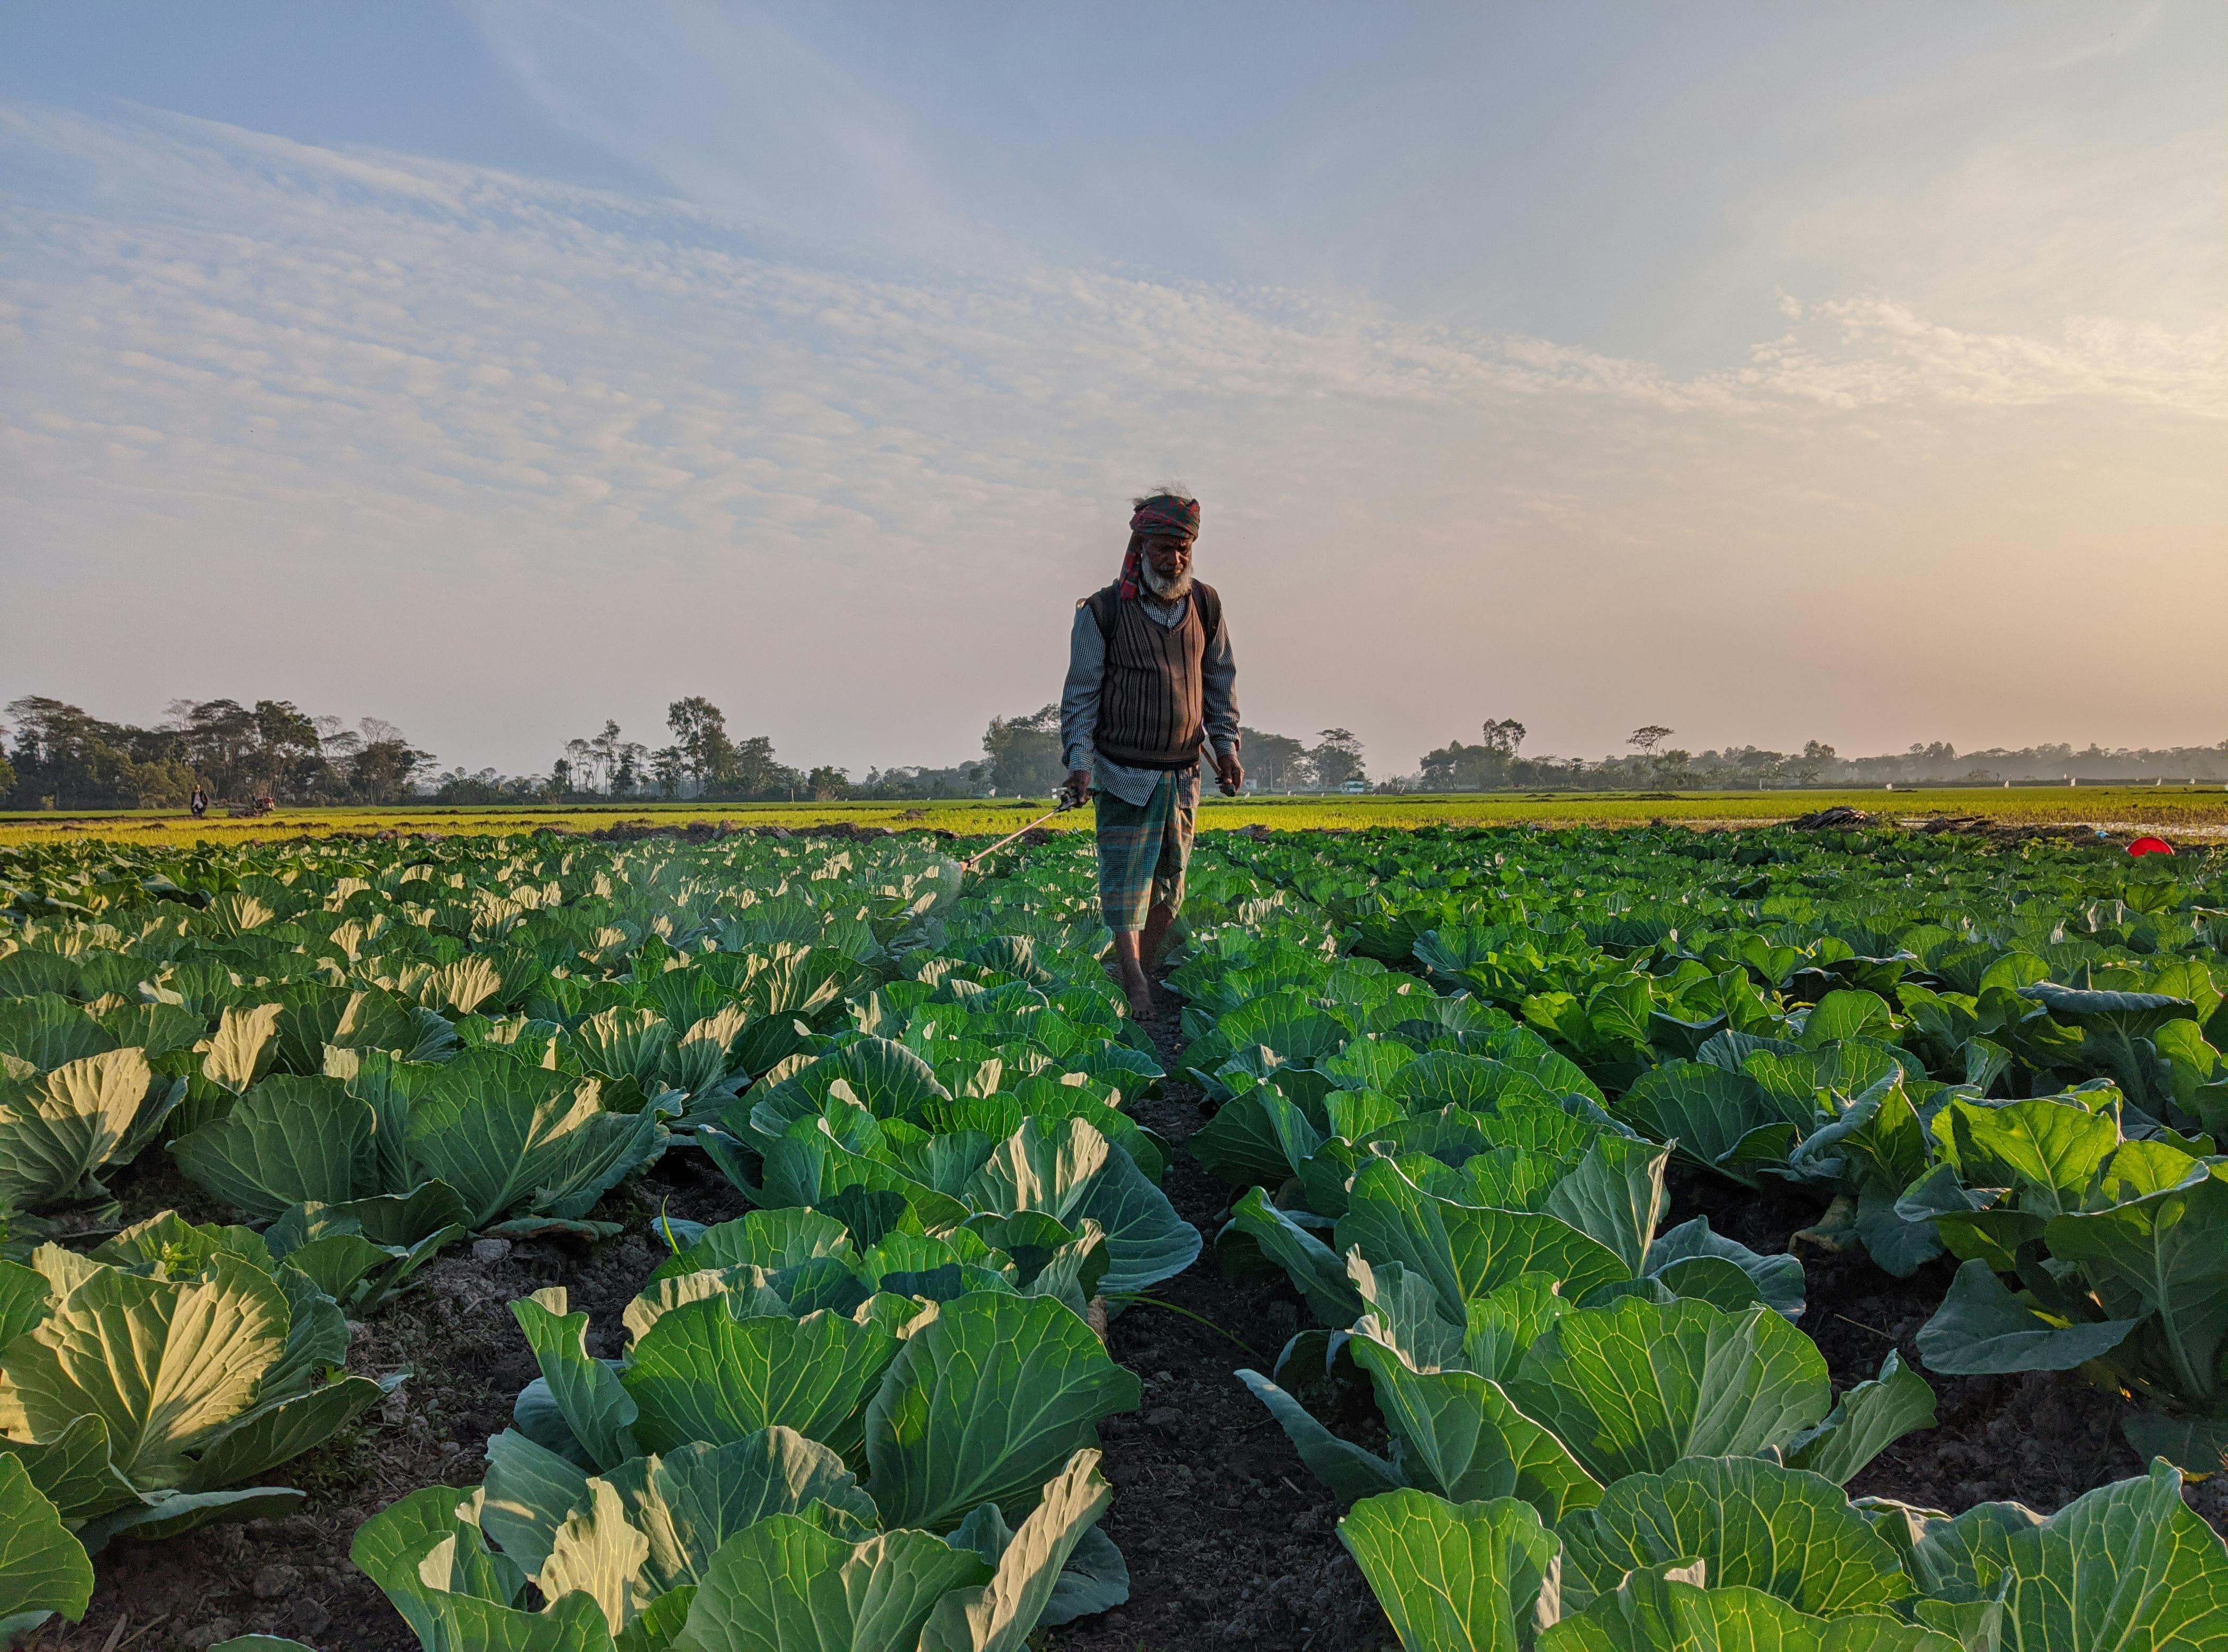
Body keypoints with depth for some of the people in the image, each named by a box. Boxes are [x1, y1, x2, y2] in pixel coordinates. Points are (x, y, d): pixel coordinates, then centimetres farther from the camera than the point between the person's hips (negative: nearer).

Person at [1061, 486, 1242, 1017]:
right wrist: (1079, 760, -16)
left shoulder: (1206, 605, 4)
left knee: (1169, 886, 11)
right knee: (1126, 887, -7)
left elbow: (1221, 680, 14)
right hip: (1125, 775, -4)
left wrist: (1226, 745, 4)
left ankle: (1143, 973, 25)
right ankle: (1136, 995, -3)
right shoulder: (1103, 612, -8)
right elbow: (1081, 693, -5)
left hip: (1184, 773, 4)